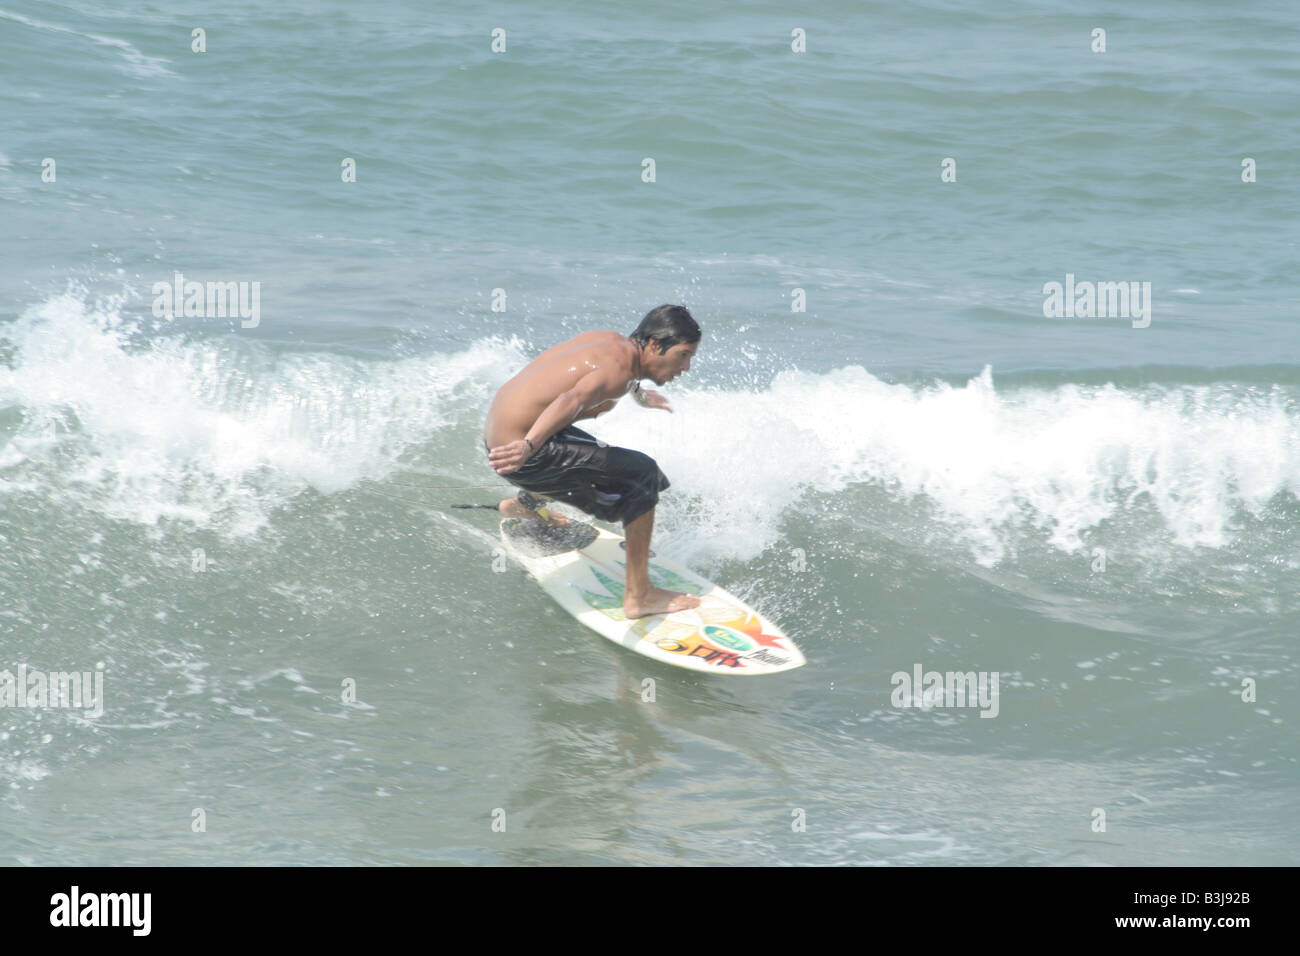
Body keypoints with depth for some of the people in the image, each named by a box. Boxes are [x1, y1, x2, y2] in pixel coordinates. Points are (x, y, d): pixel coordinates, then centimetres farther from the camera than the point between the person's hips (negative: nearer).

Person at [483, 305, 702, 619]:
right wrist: (530, 445, -59)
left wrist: (639, 393, 55)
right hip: (523, 452, -10)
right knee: (642, 475, -11)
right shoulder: (618, 370, -21)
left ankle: (523, 505, 66)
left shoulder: (613, 341, 9)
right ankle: (638, 596, -10)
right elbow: (573, 399, -42)